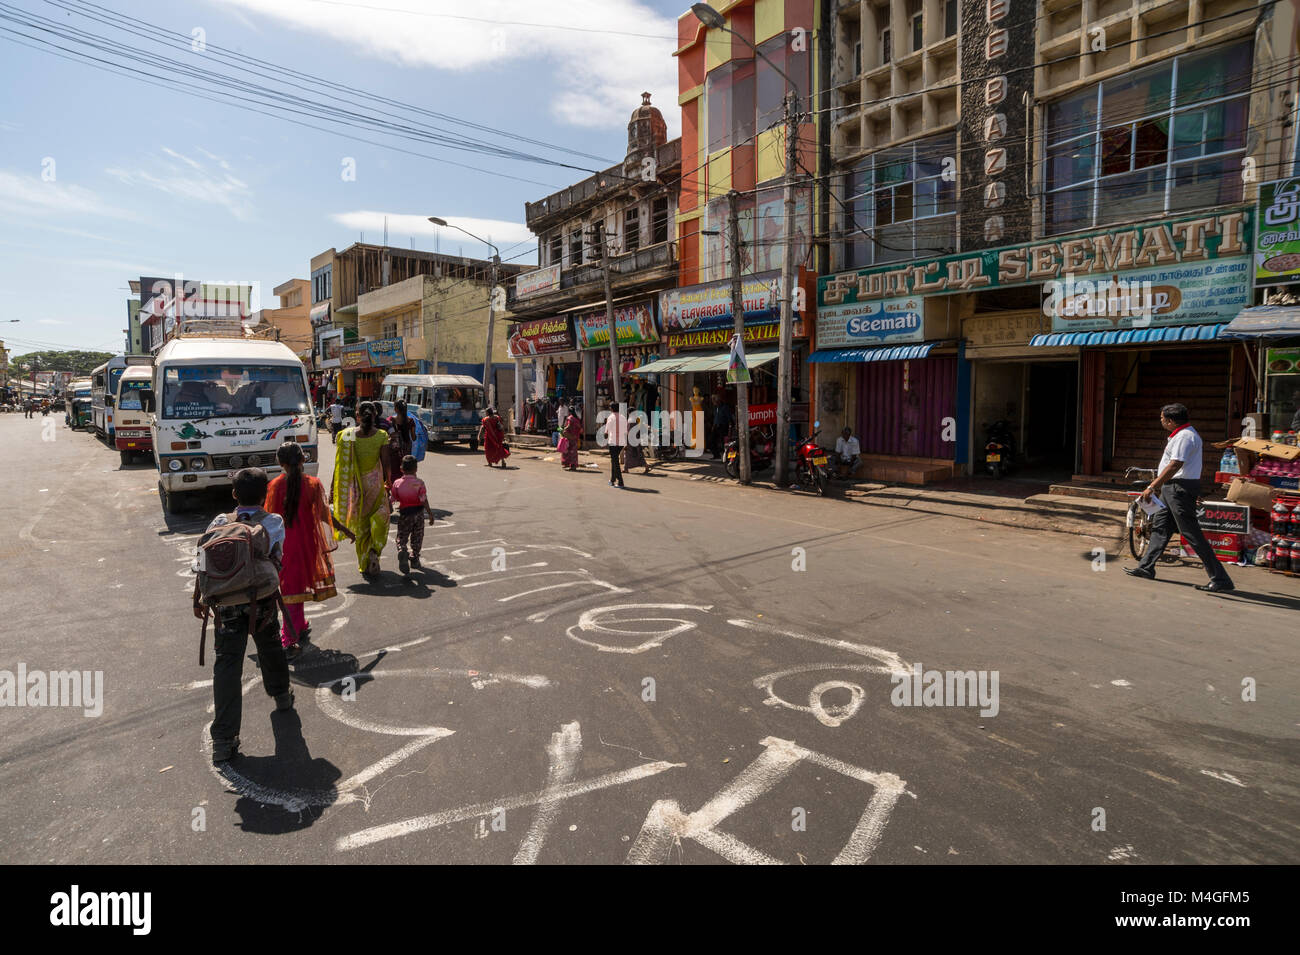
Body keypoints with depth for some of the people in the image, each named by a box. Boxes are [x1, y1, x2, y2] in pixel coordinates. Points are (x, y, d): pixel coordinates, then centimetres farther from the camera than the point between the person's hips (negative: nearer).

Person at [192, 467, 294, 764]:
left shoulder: (220, 523, -4)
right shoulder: (274, 523, -6)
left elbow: (202, 564, -3)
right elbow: (275, 561, -9)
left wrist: (198, 600, 6)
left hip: (227, 604, 0)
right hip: (263, 602, 0)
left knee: (227, 665, 0)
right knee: (270, 649, 26)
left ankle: (223, 740, 0)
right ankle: (281, 695, 50)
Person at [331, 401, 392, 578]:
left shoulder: (346, 435, -8)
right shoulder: (381, 436, -10)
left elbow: (340, 465, -7)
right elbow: (385, 464, -6)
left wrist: (333, 486, 2)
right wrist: (386, 483, 9)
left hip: (355, 484, 1)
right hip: (375, 482, -1)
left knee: (359, 524, 13)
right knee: (378, 519, 16)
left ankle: (364, 565, 18)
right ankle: (374, 550, -8)